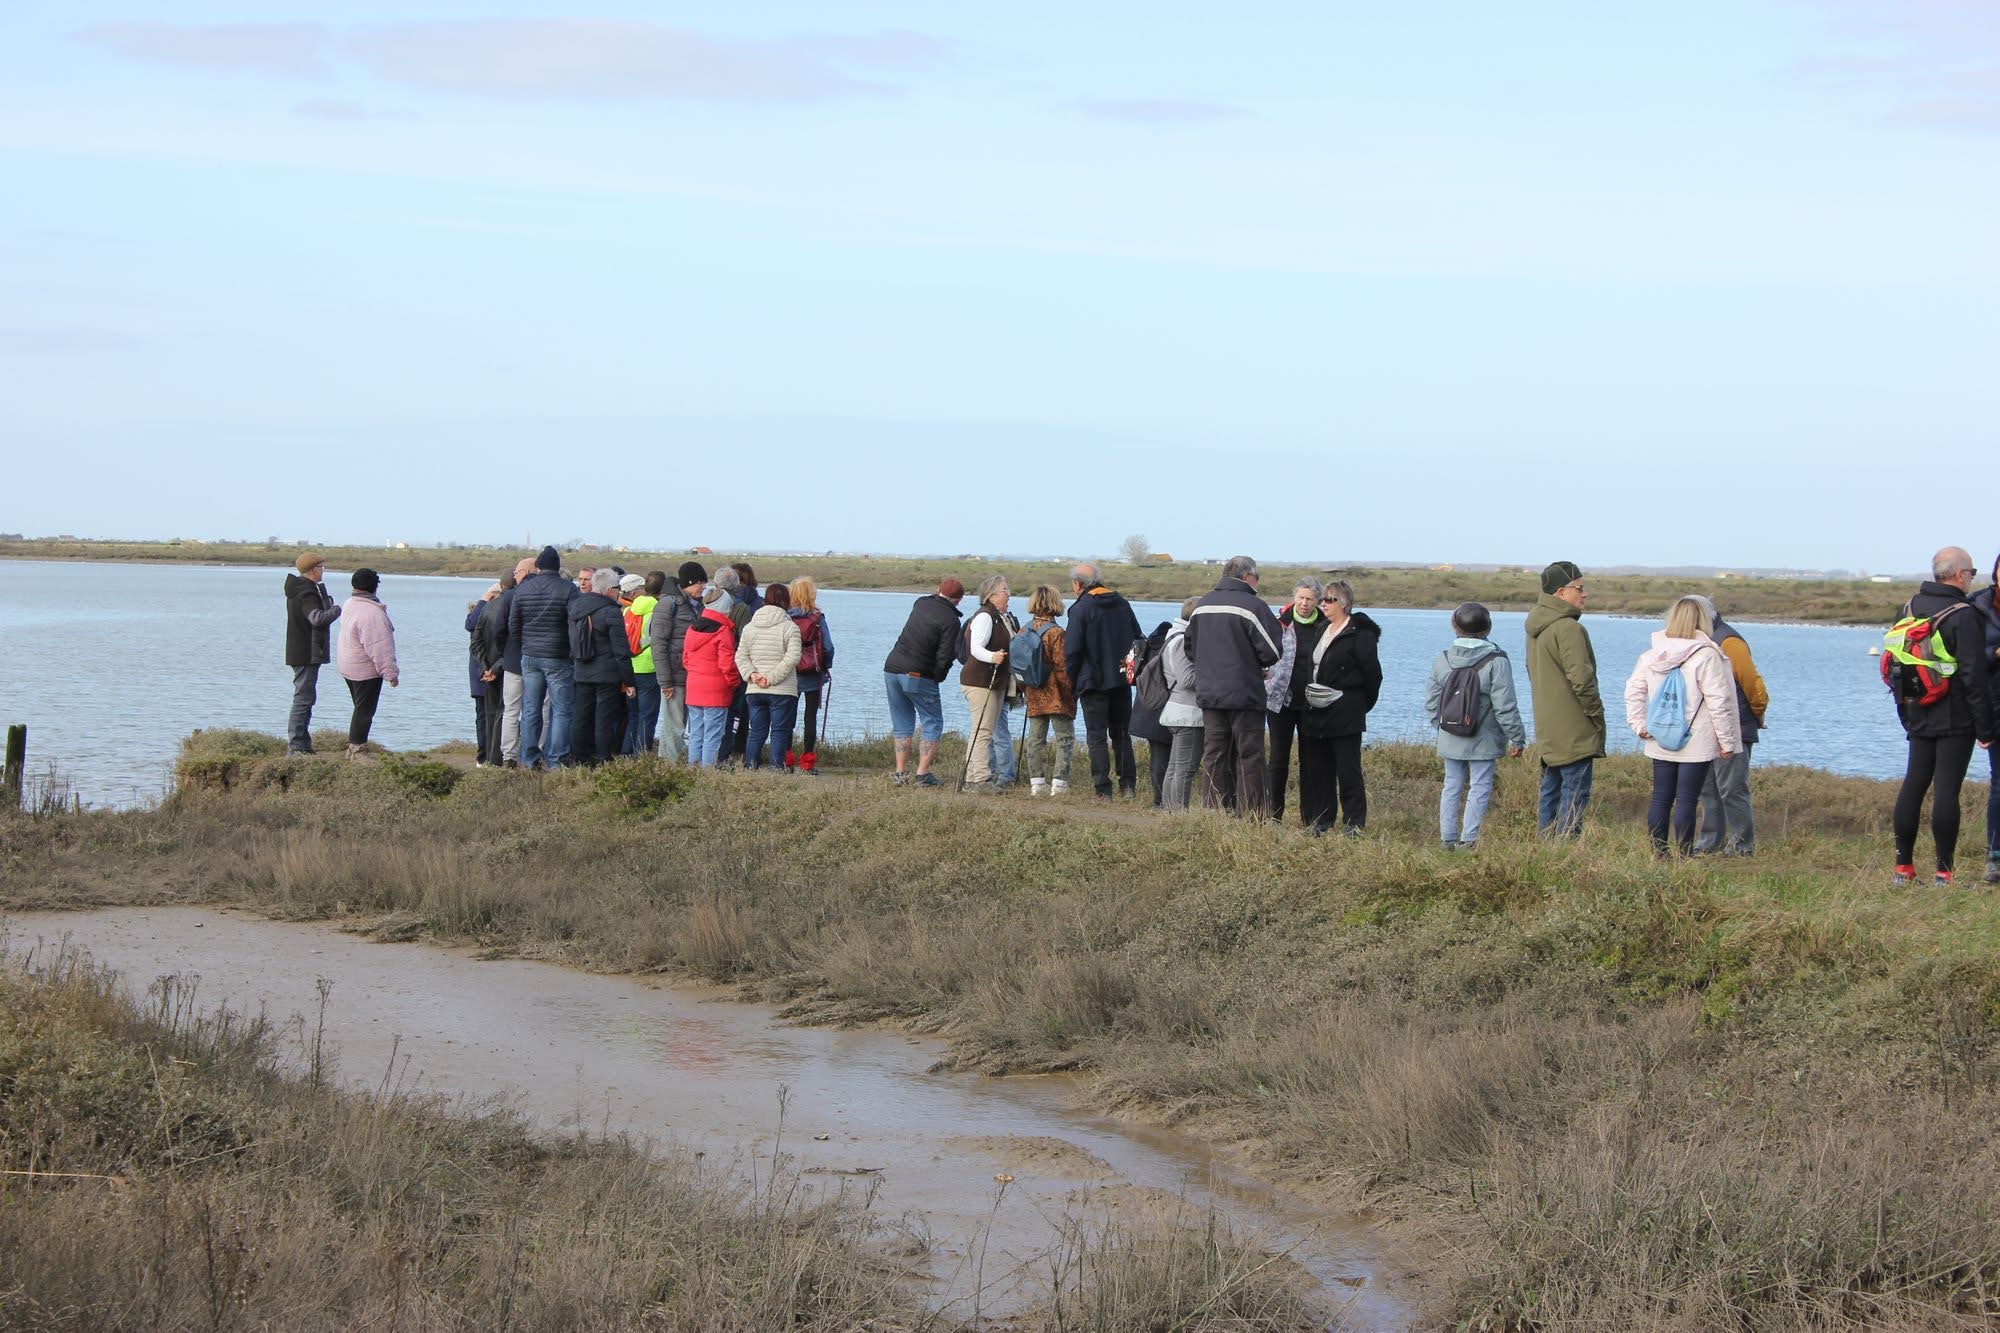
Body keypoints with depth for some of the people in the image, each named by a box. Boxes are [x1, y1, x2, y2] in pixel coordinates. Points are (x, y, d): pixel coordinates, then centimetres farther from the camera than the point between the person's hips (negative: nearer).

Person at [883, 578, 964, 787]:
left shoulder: (921, 603, 7)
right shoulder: (950, 619, -10)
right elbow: (944, 657, -14)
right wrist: (938, 678, 1)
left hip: (892, 668, 6)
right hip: (918, 676, -6)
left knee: (902, 723, 15)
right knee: (933, 723, 5)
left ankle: (900, 772, 9)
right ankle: (922, 773, -5)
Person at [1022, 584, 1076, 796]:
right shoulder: (1056, 633, -16)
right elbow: (1062, 667, -16)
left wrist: (1023, 688, 19)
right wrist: (1071, 690, -6)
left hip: (1034, 697, 6)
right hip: (1056, 696, -6)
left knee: (1036, 739, 12)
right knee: (1065, 739, 2)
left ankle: (1036, 782, 10)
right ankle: (1059, 783, -4)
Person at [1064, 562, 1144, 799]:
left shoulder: (1081, 609, -11)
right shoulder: (1122, 604, 8)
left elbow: (1072, 650, -14)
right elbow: (1138, 640, 14)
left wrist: (1072, 681, -2)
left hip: (1094, 682, -5)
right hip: (1122, 681, 6)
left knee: (1097, 737, -1)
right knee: (1122, 735, 14)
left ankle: (1103, 790, -4)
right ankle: (1128, 786, 11)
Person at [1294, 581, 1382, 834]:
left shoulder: (1360, 634, -9)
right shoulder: (1322, 630, 16)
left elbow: (1372, 674, -8)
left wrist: (1360, 704, 1)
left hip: (1344, 715, -8)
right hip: (1316, 714, 8)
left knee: (1348, 771, -5)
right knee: (1318, 769, 11)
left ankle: (1353, 824, -1)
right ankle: (1320, 821, 17)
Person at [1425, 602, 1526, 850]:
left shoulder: (1442, 660, 2)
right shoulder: (1496, 662, -12)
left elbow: (1431, 702, 9)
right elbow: (1505, 706, -13)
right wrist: (1517, 738, -4)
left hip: (1450, 741, 4)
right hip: (1483, 741, -4)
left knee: (1452, 786, 13)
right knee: (1480, 788, 1)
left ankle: (1447, 838, 14)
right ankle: (1468, 840, -2)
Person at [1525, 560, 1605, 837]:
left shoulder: (1536, 628, 13)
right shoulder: (1568, 628, -18)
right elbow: (1581, 680, -19)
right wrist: (1598, 717, -9)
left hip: (1548, 730, 9)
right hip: (1574, 732, -9)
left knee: (1551, 790, 14)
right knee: (1574, 793, -7)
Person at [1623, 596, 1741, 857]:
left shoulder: (1651, 655, 4)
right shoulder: (1706, 657, -13)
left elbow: (1633, 691, 6)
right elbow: (1718, 701, -13)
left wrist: (1639, 725, 11)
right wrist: (1726, 740, -6)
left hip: (1660, 744, 5)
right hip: (1696, 744, -5)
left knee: (1660, 799, 10)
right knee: (1686, 801, -3)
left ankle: (1658, 854, 13)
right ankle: (1684, 857, -2)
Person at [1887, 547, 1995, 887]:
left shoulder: (1911, 608, 10)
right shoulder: (1962, 615, -13)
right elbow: (1974, 675, -15)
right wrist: (1984, 728, -12)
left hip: (1919, 718, 7)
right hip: (1956, 719, -7)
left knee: (1913, 785, 11)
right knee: (1947, 790, -6)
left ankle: (1903, 867, 13)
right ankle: (1944, 872, -6)